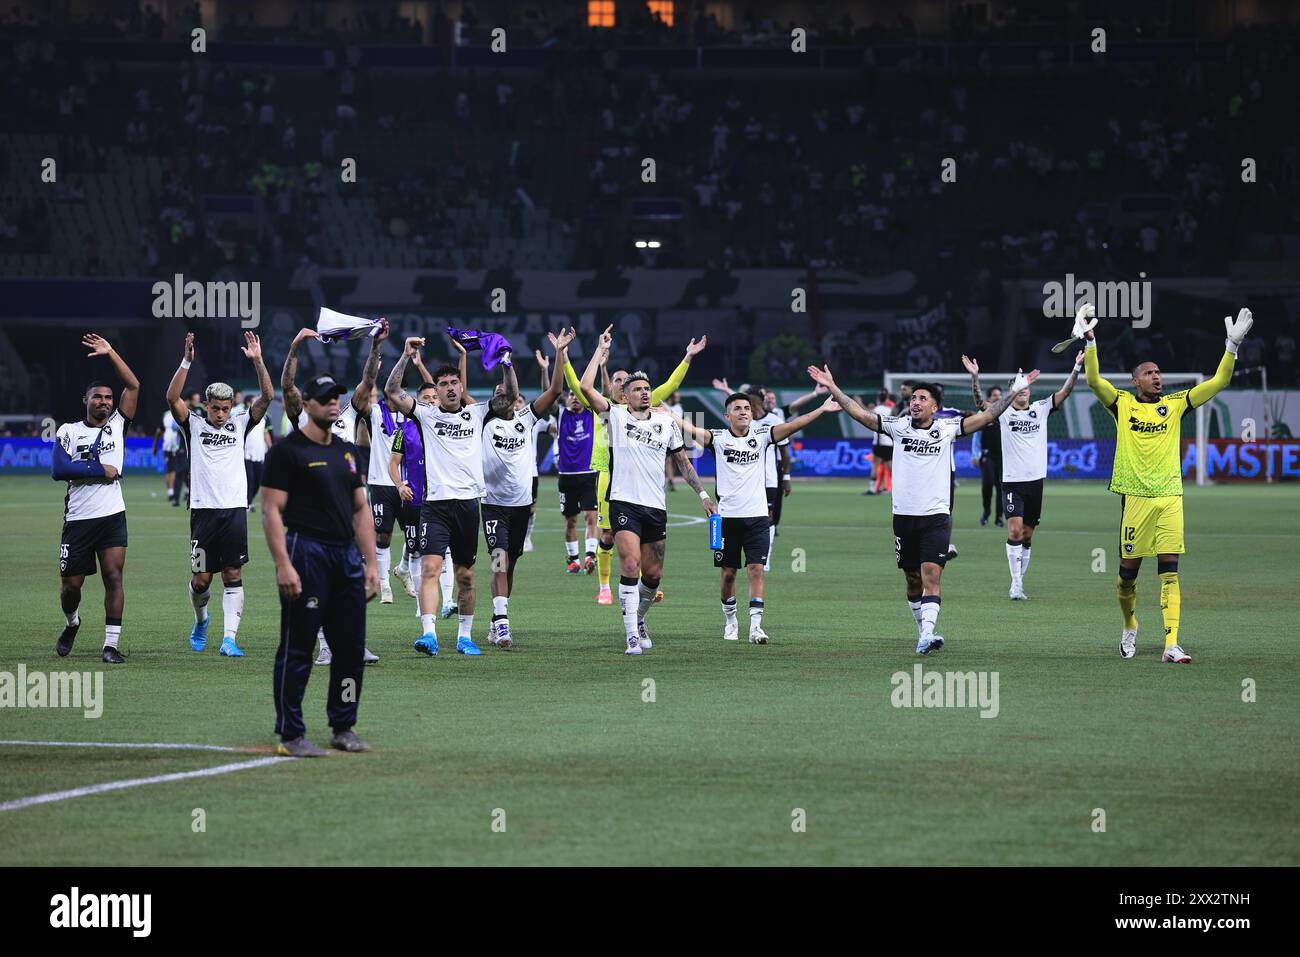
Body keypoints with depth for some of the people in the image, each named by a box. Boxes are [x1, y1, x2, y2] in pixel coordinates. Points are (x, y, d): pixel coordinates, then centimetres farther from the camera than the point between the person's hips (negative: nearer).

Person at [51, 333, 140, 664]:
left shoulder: (117, 425, 9)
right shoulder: (68, 431, 4)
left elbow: (133, 386, 2)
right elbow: (58, 470, -10)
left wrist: (110, 353, -2)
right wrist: (100, 469, -11)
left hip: (112, 516, 0)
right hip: (78, 520, 0)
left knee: (113, 577, -10)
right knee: (71, 583, 6)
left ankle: (111, 644, -7)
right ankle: (71, 624, 36)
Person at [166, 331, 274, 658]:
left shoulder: (240, 423, 9)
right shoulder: (194, 424, 5)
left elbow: (267, 396, 0)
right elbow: (172, 398, -10)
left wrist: (257, 361, -12)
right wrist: (187, 361, -19)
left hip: (235, 509, 1)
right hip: (203, 509, -1)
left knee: (233, 576, -4)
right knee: (200, 578, 3)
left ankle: (229, 638, -7)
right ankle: (200, 619, 32)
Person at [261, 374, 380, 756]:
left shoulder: (348, 452, 17)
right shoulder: (287, 450, -5)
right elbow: (272, 511, -10)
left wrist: (371, 564, 13)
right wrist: (283, 565, -18)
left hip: (347, 556, 7)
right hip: (307, 554, -7)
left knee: (351, 647, 9)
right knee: (297, 649, -4)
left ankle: (343, 728, 20)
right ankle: (290, 735, 0)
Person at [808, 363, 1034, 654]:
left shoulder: (947, 428, 3)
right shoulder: (898, 426, 6)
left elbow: (987, 416, 1)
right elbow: (859, 413, 4)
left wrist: (1014, 391, -4)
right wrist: (832, 388, -3)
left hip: (936, 516, -3)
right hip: (903, 516, 3)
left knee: (931, 575, -15)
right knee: (913, 580, 10)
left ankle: (926, 635, -23)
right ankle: (924, 633, 23)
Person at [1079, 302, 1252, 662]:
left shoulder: (1175, 404, 10)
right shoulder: (1122, 403, 5)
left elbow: (1218, 382, 7)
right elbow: (1093, 380, -9)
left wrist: (1233, 345, -3)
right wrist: (1089, 340, -20)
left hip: (1170, 496, 1)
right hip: (1135, 496, -1)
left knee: (1169, 571, -6)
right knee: (1128, 570, 5)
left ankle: (1171, 644, -11)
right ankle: (1130, 626, 32)